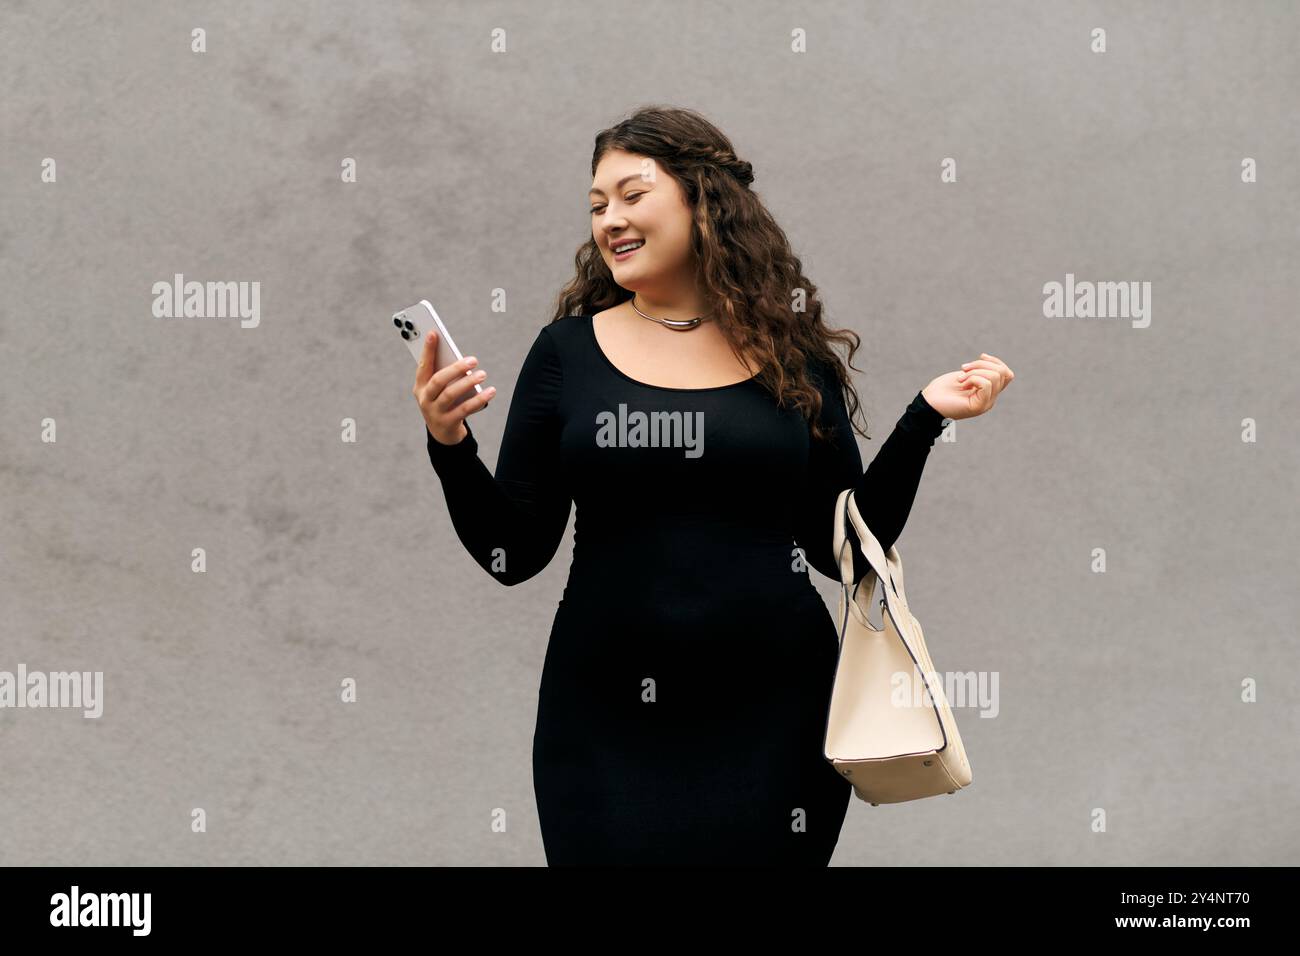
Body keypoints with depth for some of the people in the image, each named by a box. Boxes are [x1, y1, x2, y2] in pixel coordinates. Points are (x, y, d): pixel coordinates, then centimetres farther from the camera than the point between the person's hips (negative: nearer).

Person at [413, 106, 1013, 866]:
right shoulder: (569, 351, 3)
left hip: (771, 718, 0)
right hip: (607, 725, 0)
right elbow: (515, 554, 2)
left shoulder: (791, 356, 3)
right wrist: (450, 447, -13)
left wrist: (923, 421, -1)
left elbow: (847, 550, 6)